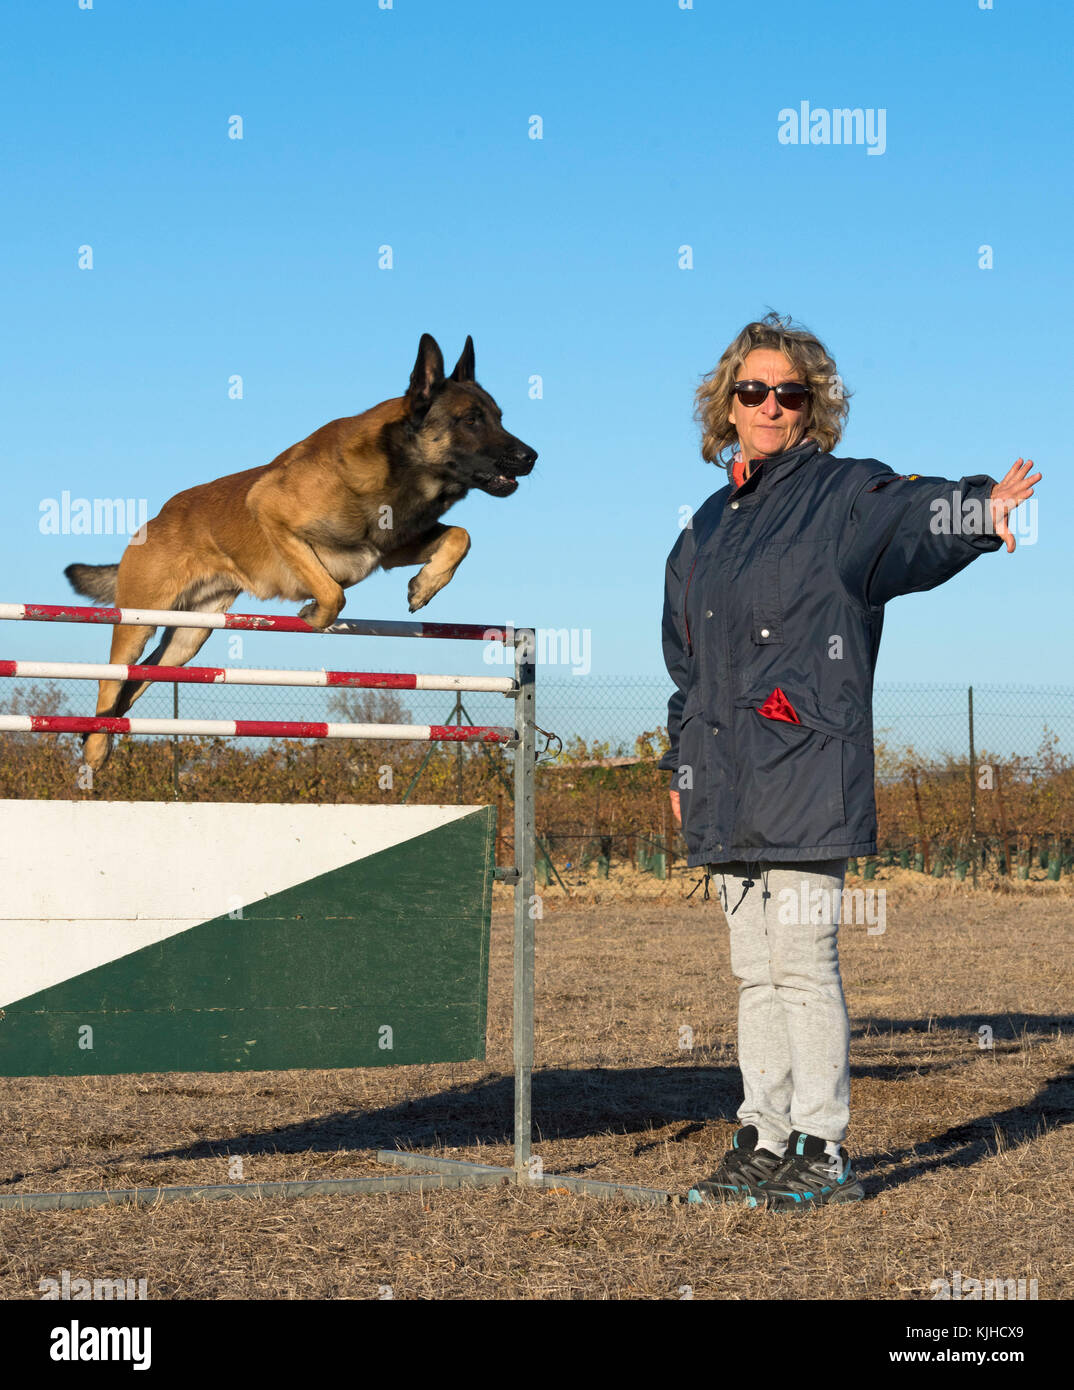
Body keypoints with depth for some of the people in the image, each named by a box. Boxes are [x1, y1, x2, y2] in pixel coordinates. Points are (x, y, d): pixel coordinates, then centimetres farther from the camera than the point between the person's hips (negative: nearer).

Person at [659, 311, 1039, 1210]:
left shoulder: (843, 498, -3)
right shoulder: (709, 528, 18)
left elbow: (915, 512, -26)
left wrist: (981, 509, -47)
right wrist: (681, 765, 25)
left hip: (806, 773, -7)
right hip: (729, 783, 7)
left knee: (803, 963, -6)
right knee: (755, 969, 11)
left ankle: (823, 1152, 1)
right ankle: (764, 1142, 19)